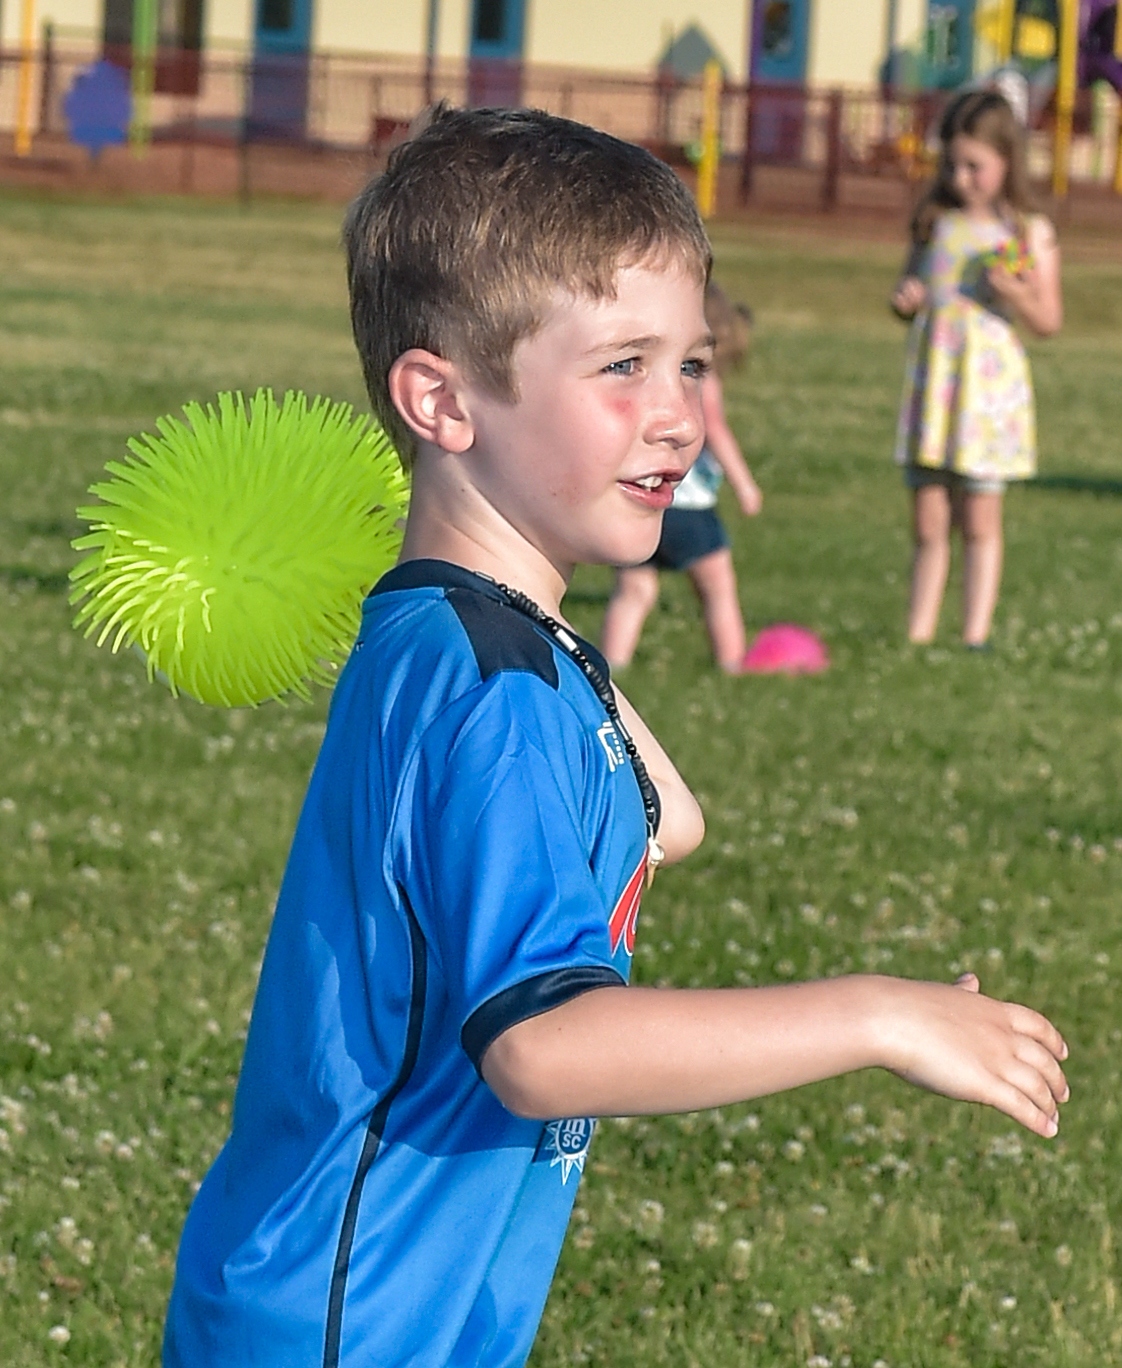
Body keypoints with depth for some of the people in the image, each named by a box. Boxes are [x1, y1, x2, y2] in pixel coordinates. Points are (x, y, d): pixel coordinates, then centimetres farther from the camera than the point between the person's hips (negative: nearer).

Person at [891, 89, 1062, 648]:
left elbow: (1048, 322, 0)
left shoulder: (1030, 233, -2)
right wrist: (905, 301, -4)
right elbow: (911, 286, 19)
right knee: (928, 524, 5)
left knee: (979, 522, 1)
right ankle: (917, 637, 8)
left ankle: (974, 638, 5)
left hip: (989, 380, -3)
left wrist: (1017, 295, -19)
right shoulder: (933, 221, 8)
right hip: (931, 378, 3)